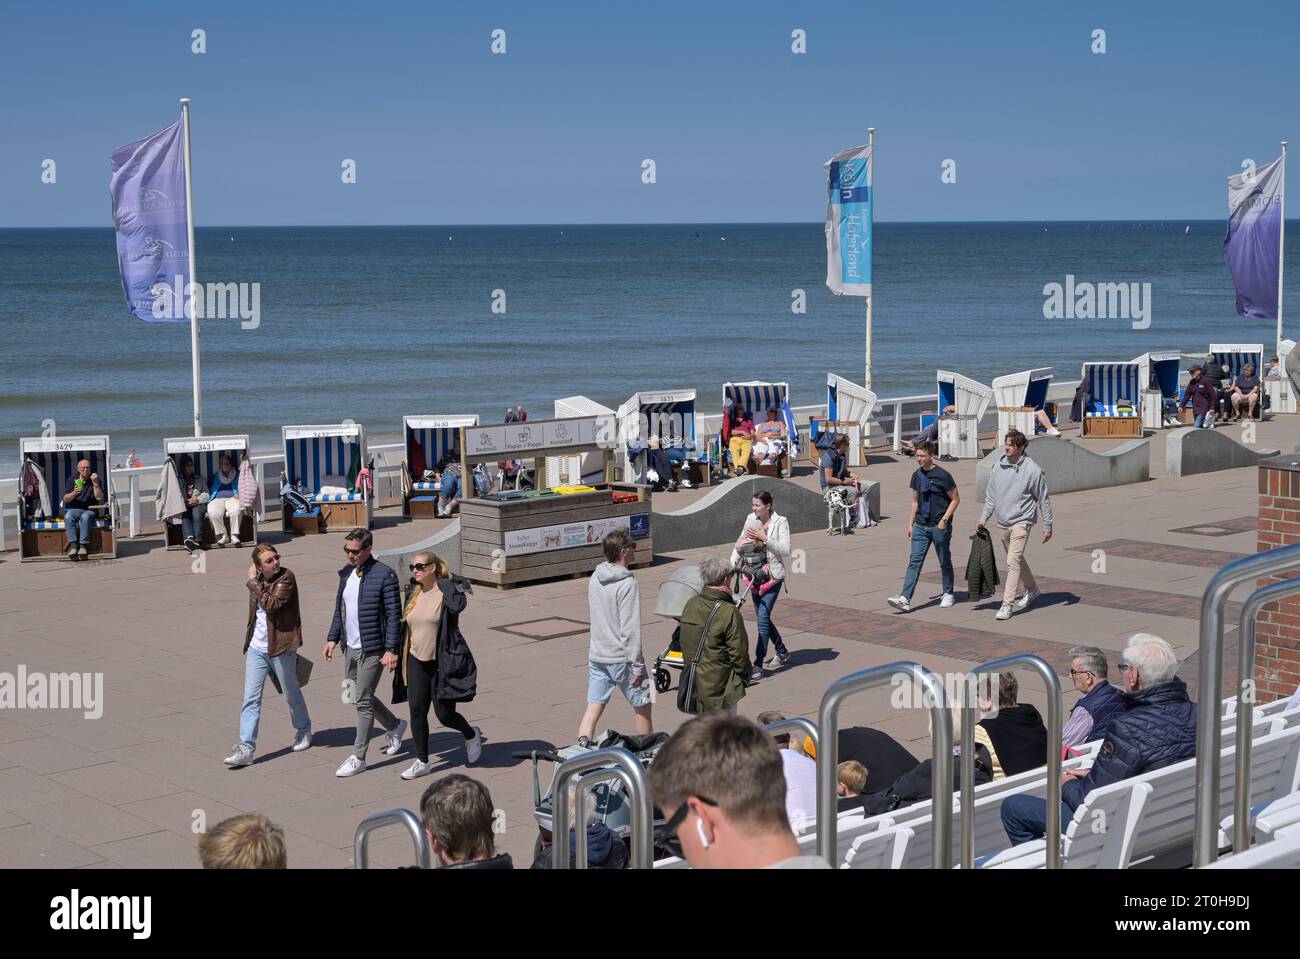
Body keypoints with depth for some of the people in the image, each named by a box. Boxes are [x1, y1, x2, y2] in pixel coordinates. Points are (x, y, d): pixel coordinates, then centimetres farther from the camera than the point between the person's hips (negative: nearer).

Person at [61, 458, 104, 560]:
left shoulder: (94, 480, 8)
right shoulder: (72, 480, 10)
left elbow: (99, 498, -4)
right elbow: (65, 499, 3)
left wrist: (95, 484, -15)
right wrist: (74, 493, -17)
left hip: (89, 510, -1)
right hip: (73, 509, 1)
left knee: (85, 517, -36)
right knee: (68, 516, -33)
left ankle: (83, 545, -39)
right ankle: (73, 545, -40)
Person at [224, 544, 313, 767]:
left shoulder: (286, 577, -15)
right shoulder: (258, 580, 5)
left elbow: (271, 604, -29)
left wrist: (253, 582, -24)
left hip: (280, 648, -5)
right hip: (256, 648, 5)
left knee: (292, 695, 13)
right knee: (251, 698, -2)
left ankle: (303, 730, 38)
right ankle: (246, 748, -2)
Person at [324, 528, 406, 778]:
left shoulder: (384, 575, -14)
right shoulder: (346, 574, 9)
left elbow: (394, 615, -14)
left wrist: (391, 650, -18)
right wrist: (332, 638, 12)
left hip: (372, 650, -8)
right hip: (350, 648, 8)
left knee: (363, 701, -5)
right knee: (357, 696, 16)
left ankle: (358, 757, 3)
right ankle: (395, 726, 39)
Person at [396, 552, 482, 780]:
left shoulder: (447, 591, -12)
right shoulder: (414, 594, 8)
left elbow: (458, 605, -35)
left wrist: (443, 582, -22)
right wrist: (401, 657, 18)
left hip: (443, 663, -6)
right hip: (417, 662, 6)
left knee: (444, 714, 0)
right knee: (417, 711, 1)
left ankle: (471, 735, 31)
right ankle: (422, 762, 12)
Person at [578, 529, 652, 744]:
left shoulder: (595, 578, 4)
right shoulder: (628, 584, -18)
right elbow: (630, 629, -21)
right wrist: (637, 667, -16)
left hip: (596, 656, 6)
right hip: (622, 659, -6)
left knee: (593, 709, 5)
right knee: (643, 707, 11)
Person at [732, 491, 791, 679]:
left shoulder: (780, 522, -9)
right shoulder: (751, 520, 5)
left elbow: (785, 550, -15)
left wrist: (765, 538, -23)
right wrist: (732, 564, 4)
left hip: (773, 576, -6)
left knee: (763, 618, -12)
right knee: (763, 617, 14)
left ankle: (758, 664, -11)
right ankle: (782, 652, 34)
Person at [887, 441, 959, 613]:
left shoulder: (942, 475, -11)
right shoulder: (917, 475, 6)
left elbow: (955, 499, -5)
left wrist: (944, 520, -13)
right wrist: (911, 523, 13)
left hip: (939, 526, -5)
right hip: (921, 526, 5)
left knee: (944, 561, 10)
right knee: (914, 561, -5)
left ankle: (948, 594, 29)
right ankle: (905, 599, -13)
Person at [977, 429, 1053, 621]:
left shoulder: (1033, 470, -11)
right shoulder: (998, 468, 3)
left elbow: (1044, 499, -4)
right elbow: (991, 497, 12)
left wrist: (1047, 526, -3)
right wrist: (983, 519, 6)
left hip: (1021, 521, -6)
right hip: (1003, 523, 6)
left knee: (1013, 561, -16)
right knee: (1017, 560, 20)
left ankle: (1007, 604, -16)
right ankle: (1032, 589, 42)